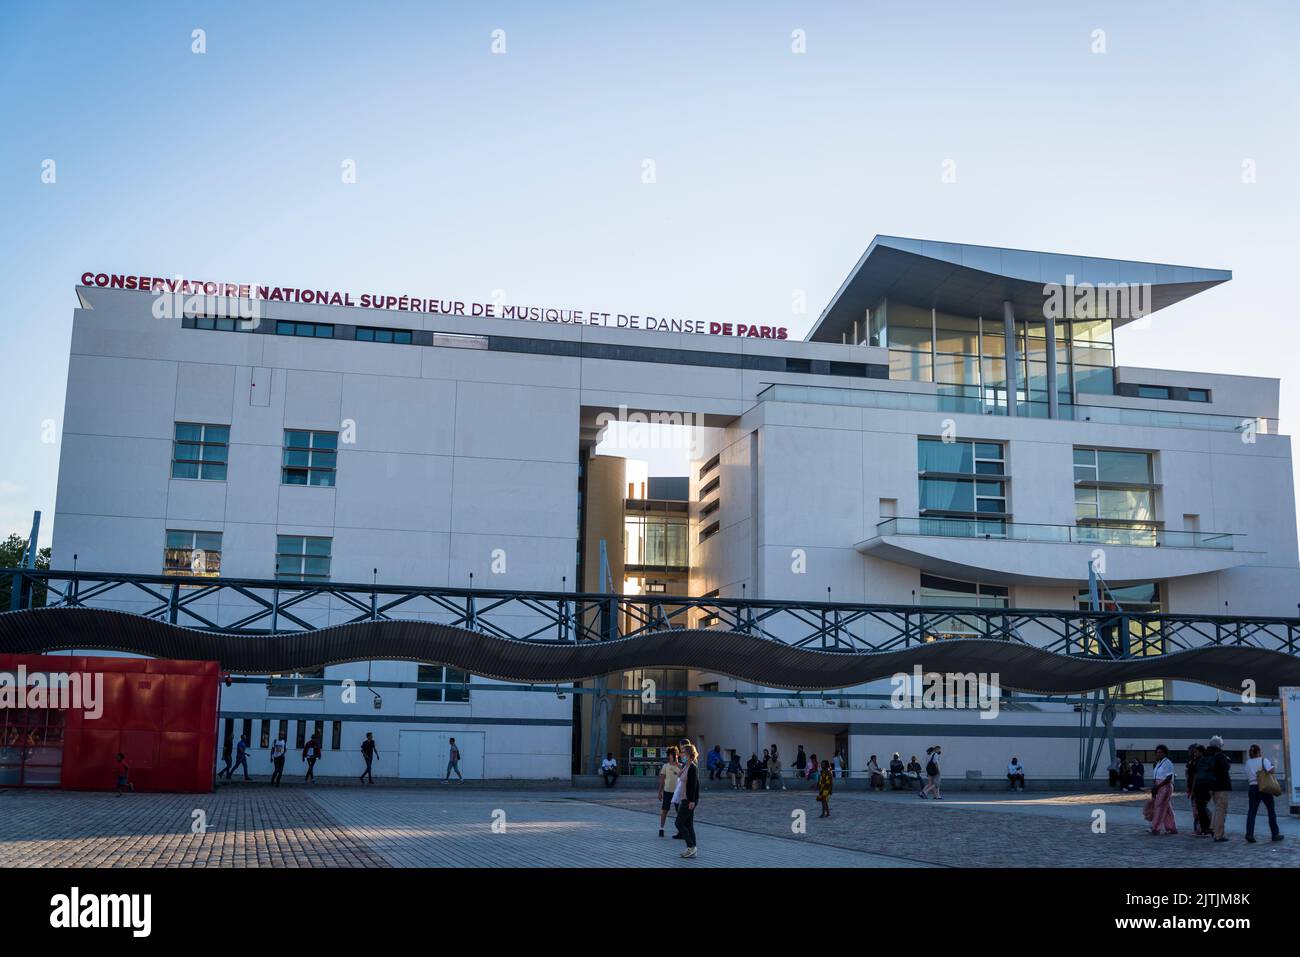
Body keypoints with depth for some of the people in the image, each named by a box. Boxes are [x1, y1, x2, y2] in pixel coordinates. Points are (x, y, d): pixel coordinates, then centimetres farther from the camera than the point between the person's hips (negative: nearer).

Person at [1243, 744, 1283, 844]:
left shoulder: (1248, 762, 7)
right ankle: (1275, 834, 15)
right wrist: (1273, 766, -2)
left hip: (1252, 788, 3)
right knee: (1271, 811, 11)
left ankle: (1249, 834, -13)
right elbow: (1270, 770, -22)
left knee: (1251, 812, 0)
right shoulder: (1263, 760, -6)